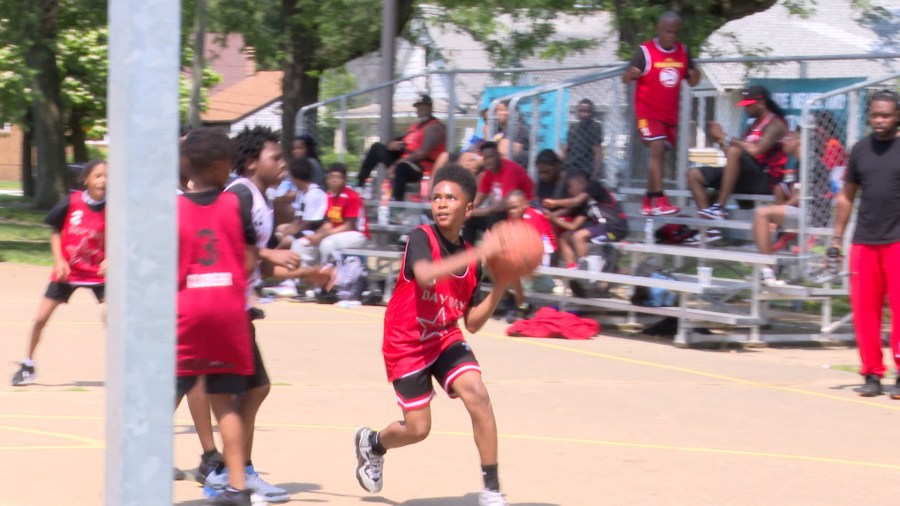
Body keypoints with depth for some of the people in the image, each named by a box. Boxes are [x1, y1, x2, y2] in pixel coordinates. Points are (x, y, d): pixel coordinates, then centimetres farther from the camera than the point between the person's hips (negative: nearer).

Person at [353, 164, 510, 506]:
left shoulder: (470, 257, 0)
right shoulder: (421, 238, -16)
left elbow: (473, 322, 1)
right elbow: (425, 275, -40)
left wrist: (500, 286, -14)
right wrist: (479, 254, -44)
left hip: (445, 339, 4)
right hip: (407, 345, -4)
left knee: (476, 394, -21)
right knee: (418, 428, -2)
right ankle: (372, 444, 36)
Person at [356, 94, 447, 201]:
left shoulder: (435, 128, -6)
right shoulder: (415, 126, 22)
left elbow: (424, 152, -18)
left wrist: (397, 163, -21)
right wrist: (393, 145, -2)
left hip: (423, 169, -10)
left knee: (401, 167, -43)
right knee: (377, 148, 13)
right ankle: (359, 184, 2)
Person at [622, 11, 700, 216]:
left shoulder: (683, 51, 5)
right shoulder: (645, 51, -10)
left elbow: (692, 82, 12)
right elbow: (625, 79, -9)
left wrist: (695, 75, -11)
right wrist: (630, 74, -32)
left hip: (670, 113, 5)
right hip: (648, 110, -5)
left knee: (659, 154, 10)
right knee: (657, 148, -19)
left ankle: (648, 200, 21)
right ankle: (659, 201, -24)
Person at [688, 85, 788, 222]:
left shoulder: (775, 125, -7)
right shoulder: (753, 125, 20)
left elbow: (755, 150, -25)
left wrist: (725, 137, -17)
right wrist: (721, 140, -2)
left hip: (765, 180, -9)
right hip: (746, 177, 9)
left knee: (735, 151, -34)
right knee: (694, 174, 1)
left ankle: (719, 207, -30)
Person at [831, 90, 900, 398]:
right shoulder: (861, 150, 11)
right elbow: (847, 196, 17)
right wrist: (837, 237, 12)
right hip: (864, 241, 4)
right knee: (864, 309, 2)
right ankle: (872, 373, 11)